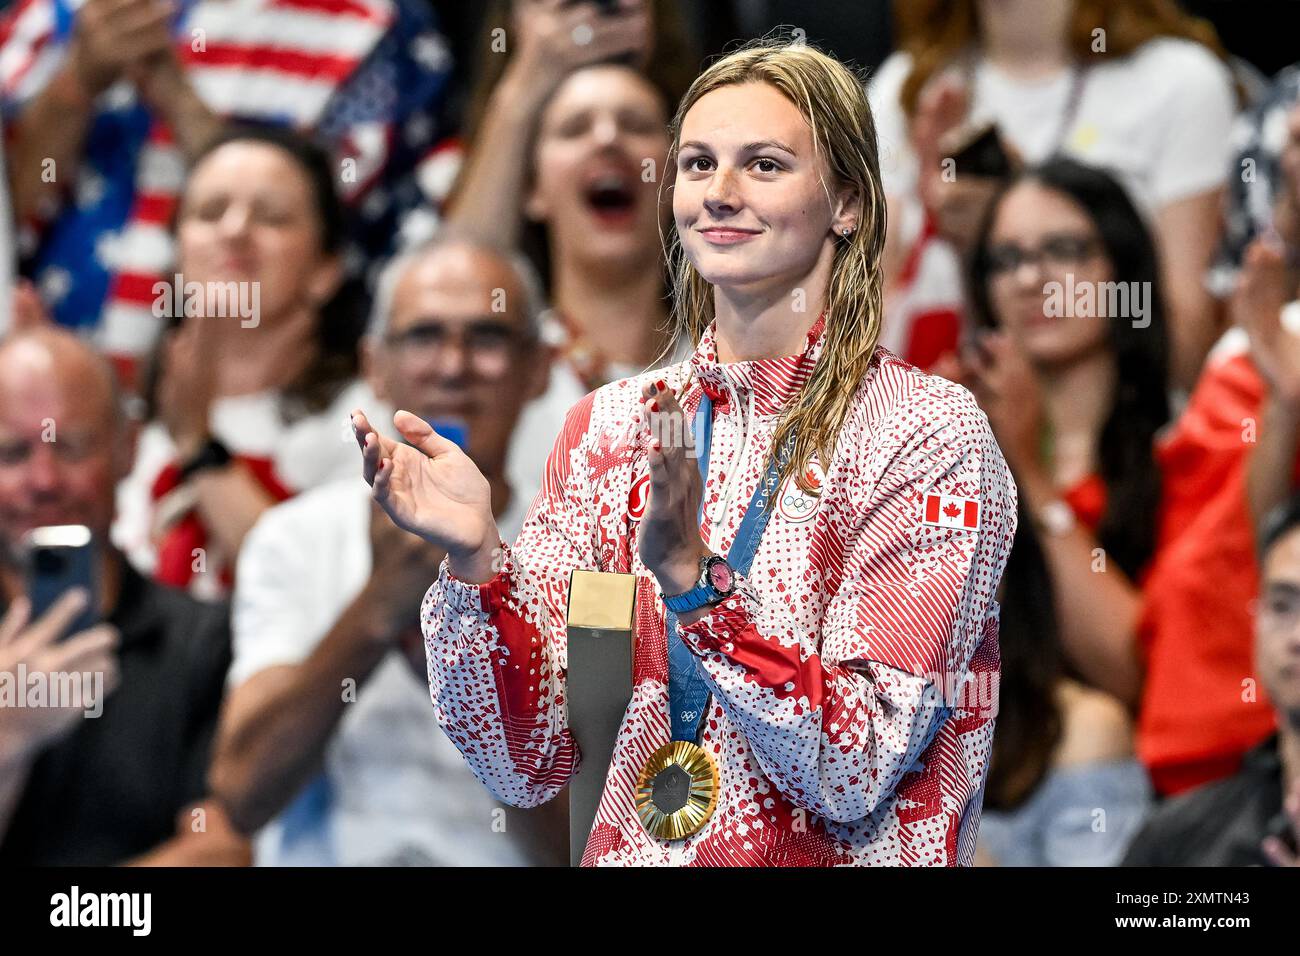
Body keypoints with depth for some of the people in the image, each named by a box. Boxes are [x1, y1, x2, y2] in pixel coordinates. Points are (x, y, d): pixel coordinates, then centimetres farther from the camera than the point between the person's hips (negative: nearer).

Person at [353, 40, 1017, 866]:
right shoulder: (611, 426, 7)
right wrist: (475, 558, -10)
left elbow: (859, 772, -11)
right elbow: (528, 765, 4)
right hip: (629, 853, 2)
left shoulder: (930, 433, -4)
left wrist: (690, 574, -21)